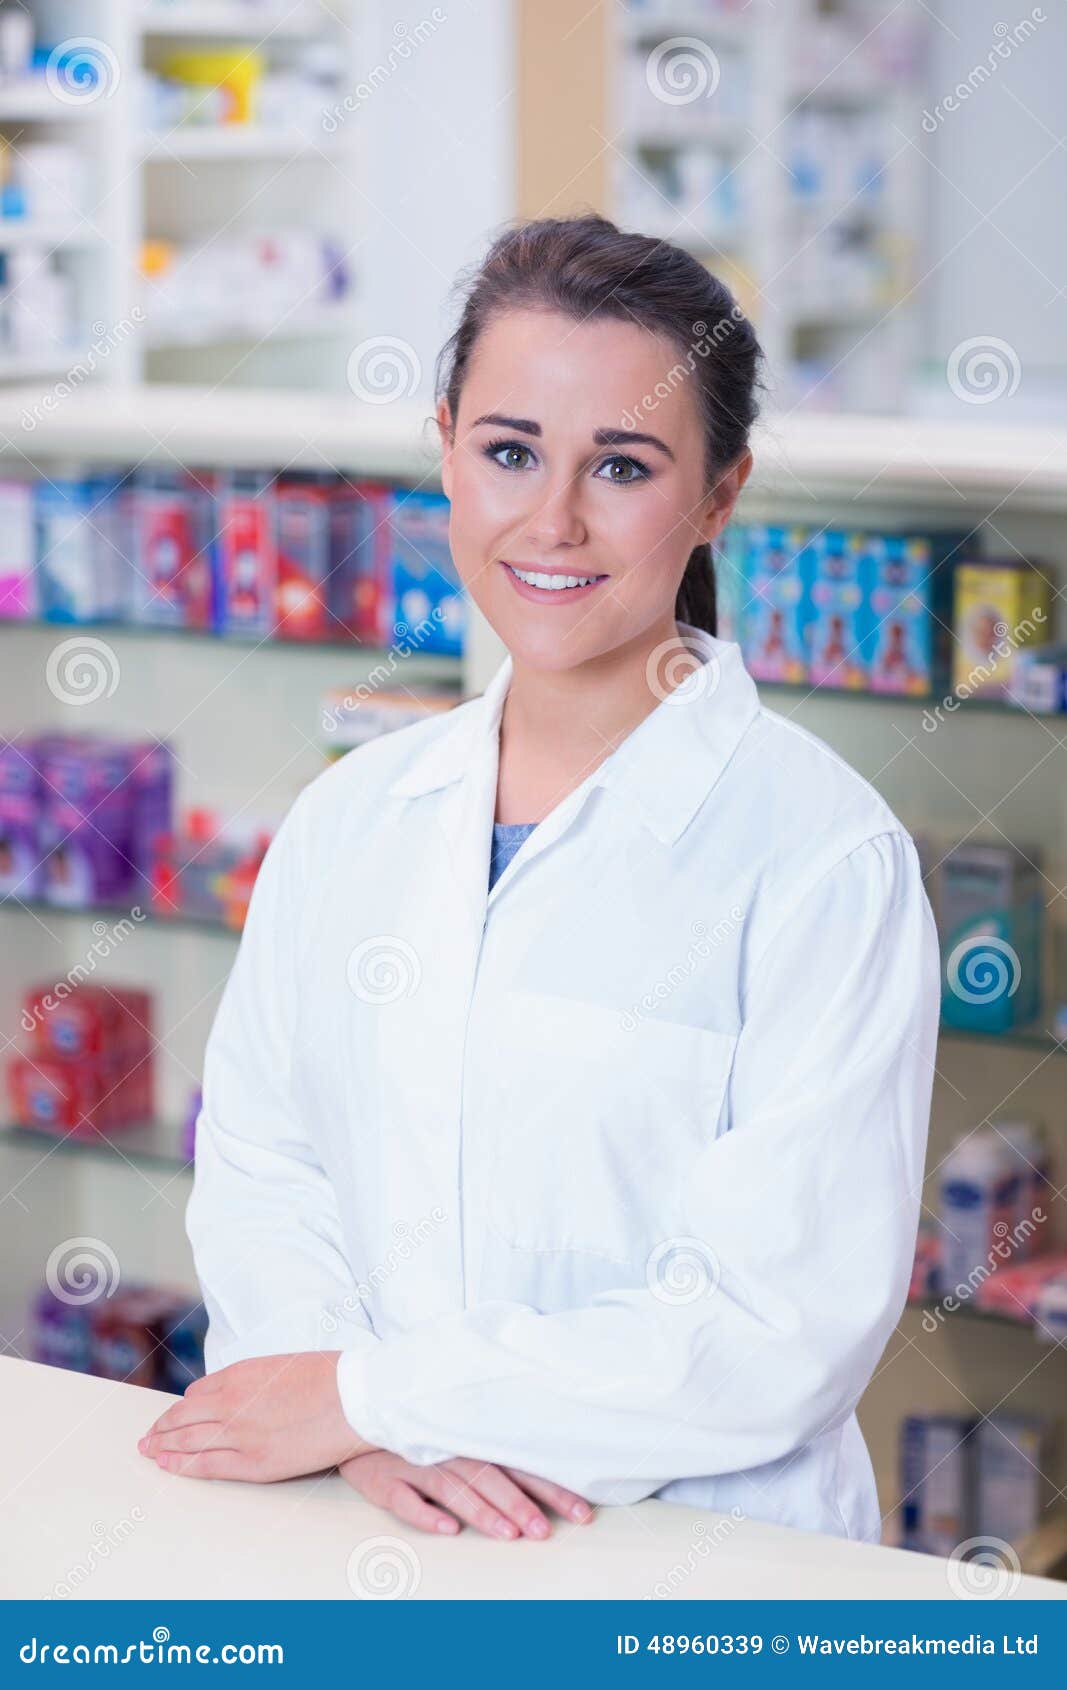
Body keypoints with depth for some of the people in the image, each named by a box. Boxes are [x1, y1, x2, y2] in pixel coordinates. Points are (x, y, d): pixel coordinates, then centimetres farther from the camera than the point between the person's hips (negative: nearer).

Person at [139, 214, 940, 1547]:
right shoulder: (350, 819, 9)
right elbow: (258, 1166, 8)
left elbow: (785, 1327, -11)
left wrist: (366, 1397, -8)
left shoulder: (824, 859, -7)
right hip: (368, 1538, 4)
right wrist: (381, 1443, -10)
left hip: (703, 1553, -4)